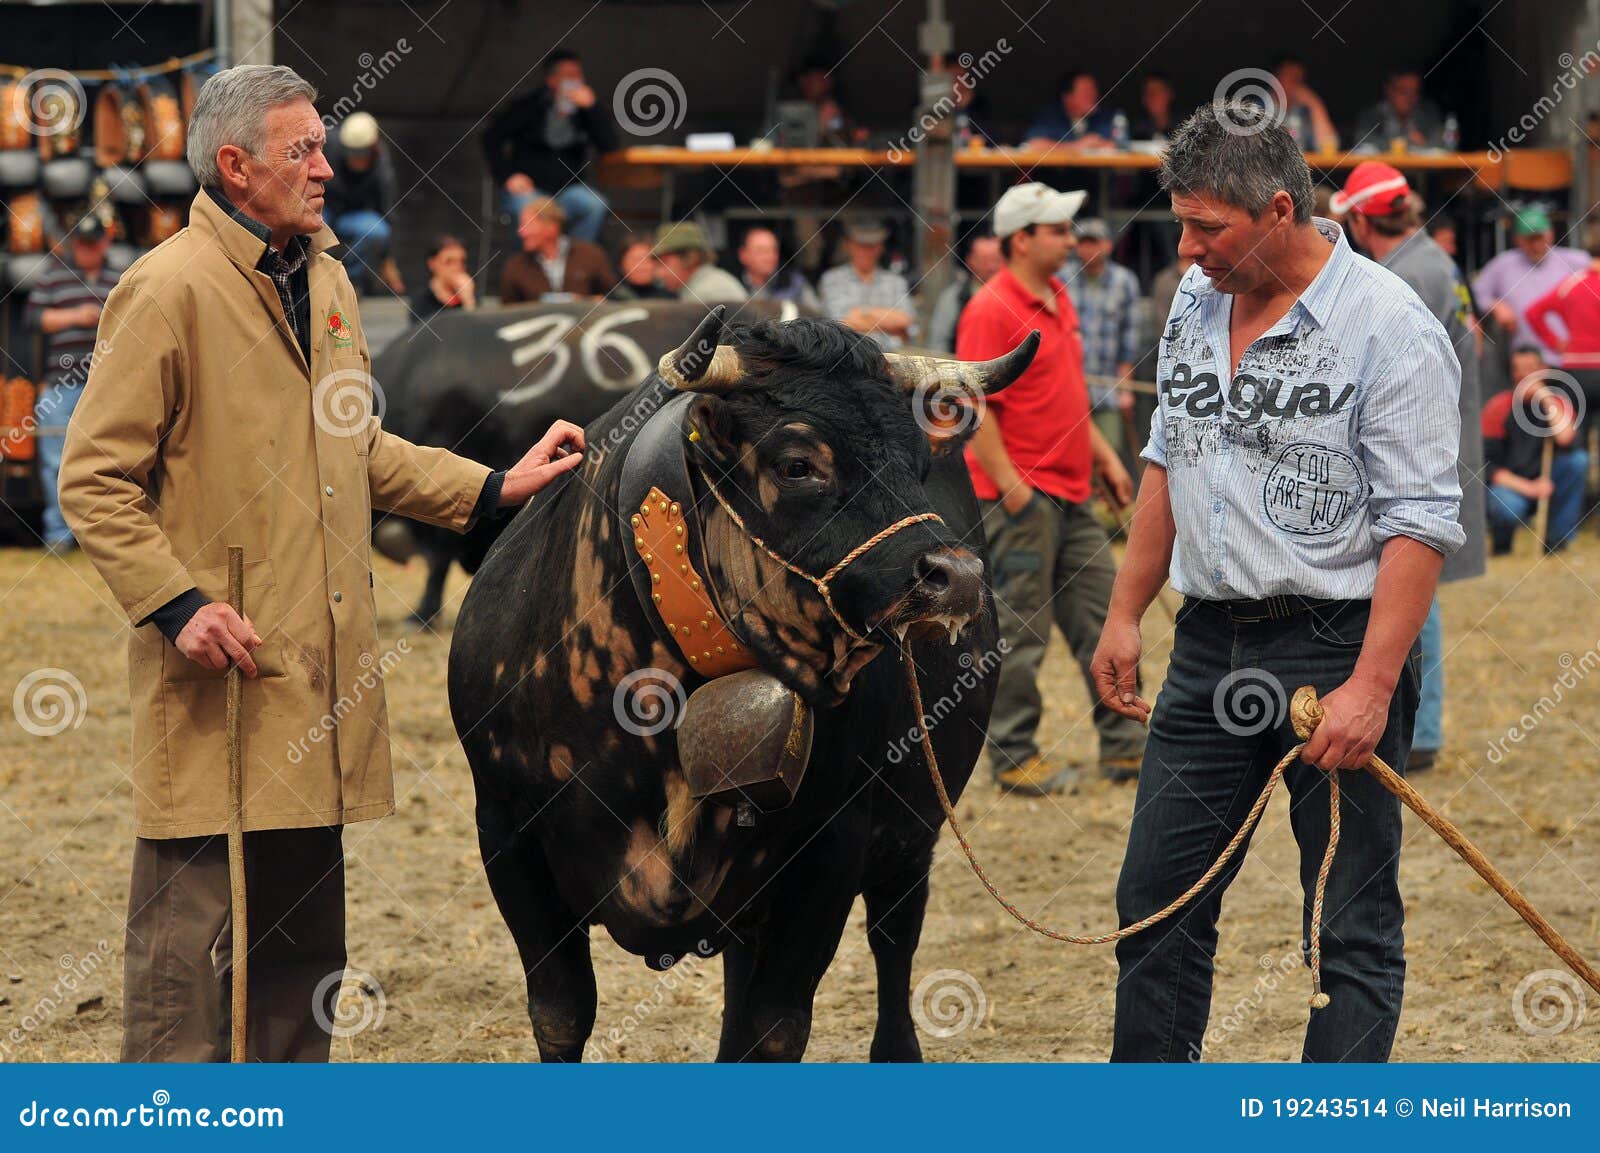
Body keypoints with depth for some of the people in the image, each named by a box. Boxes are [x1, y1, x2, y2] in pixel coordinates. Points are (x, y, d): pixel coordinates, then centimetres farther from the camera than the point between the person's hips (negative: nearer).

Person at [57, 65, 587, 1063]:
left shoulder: (325, 280, 14)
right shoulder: (169, 291, -11)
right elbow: (96, 478, -11)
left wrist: (491, 487, 16)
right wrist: (177, 603, -19)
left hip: (321, 679, 8)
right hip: (218, 681, -8)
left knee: (305, 936, 14)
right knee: (193, 933, -6)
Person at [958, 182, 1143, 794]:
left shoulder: (1058, 300, 15)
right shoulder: (991, 310, -14)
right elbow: (972, 405, -19)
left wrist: (1104, 456, 20)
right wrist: (1010, 486, -22)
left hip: (1071, 497, 9)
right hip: (1022, 498, -9)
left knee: (1102, 617, 11)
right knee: (1019, 632, -3)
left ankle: (1124, 744, 17)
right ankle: (1013, 758, 4)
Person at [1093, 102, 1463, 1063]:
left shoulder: (1390, 328, -14)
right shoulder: (1195, 305, 9)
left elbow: (1420, 525, -17)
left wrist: (1369, 689, -22)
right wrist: (1126, 614, 17)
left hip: (1337, 649, -7)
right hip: (1210, 650, 7)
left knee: (1352, 927, 0)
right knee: (1157, 901, 11)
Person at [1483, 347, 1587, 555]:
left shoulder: (1558, 402, -2)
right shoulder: (1499, 407, -7)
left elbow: (1566, 441, -23)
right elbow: (1489, 465, -10)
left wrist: (1545, 398, -22)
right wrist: (1528, 488, -22)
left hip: (1545, 483, 4)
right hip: (1511, 485, -3)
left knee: (1579, 460, -23)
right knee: (1508, 507, -38)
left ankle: (1557, 538, -15)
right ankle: (1502, 540, 0)